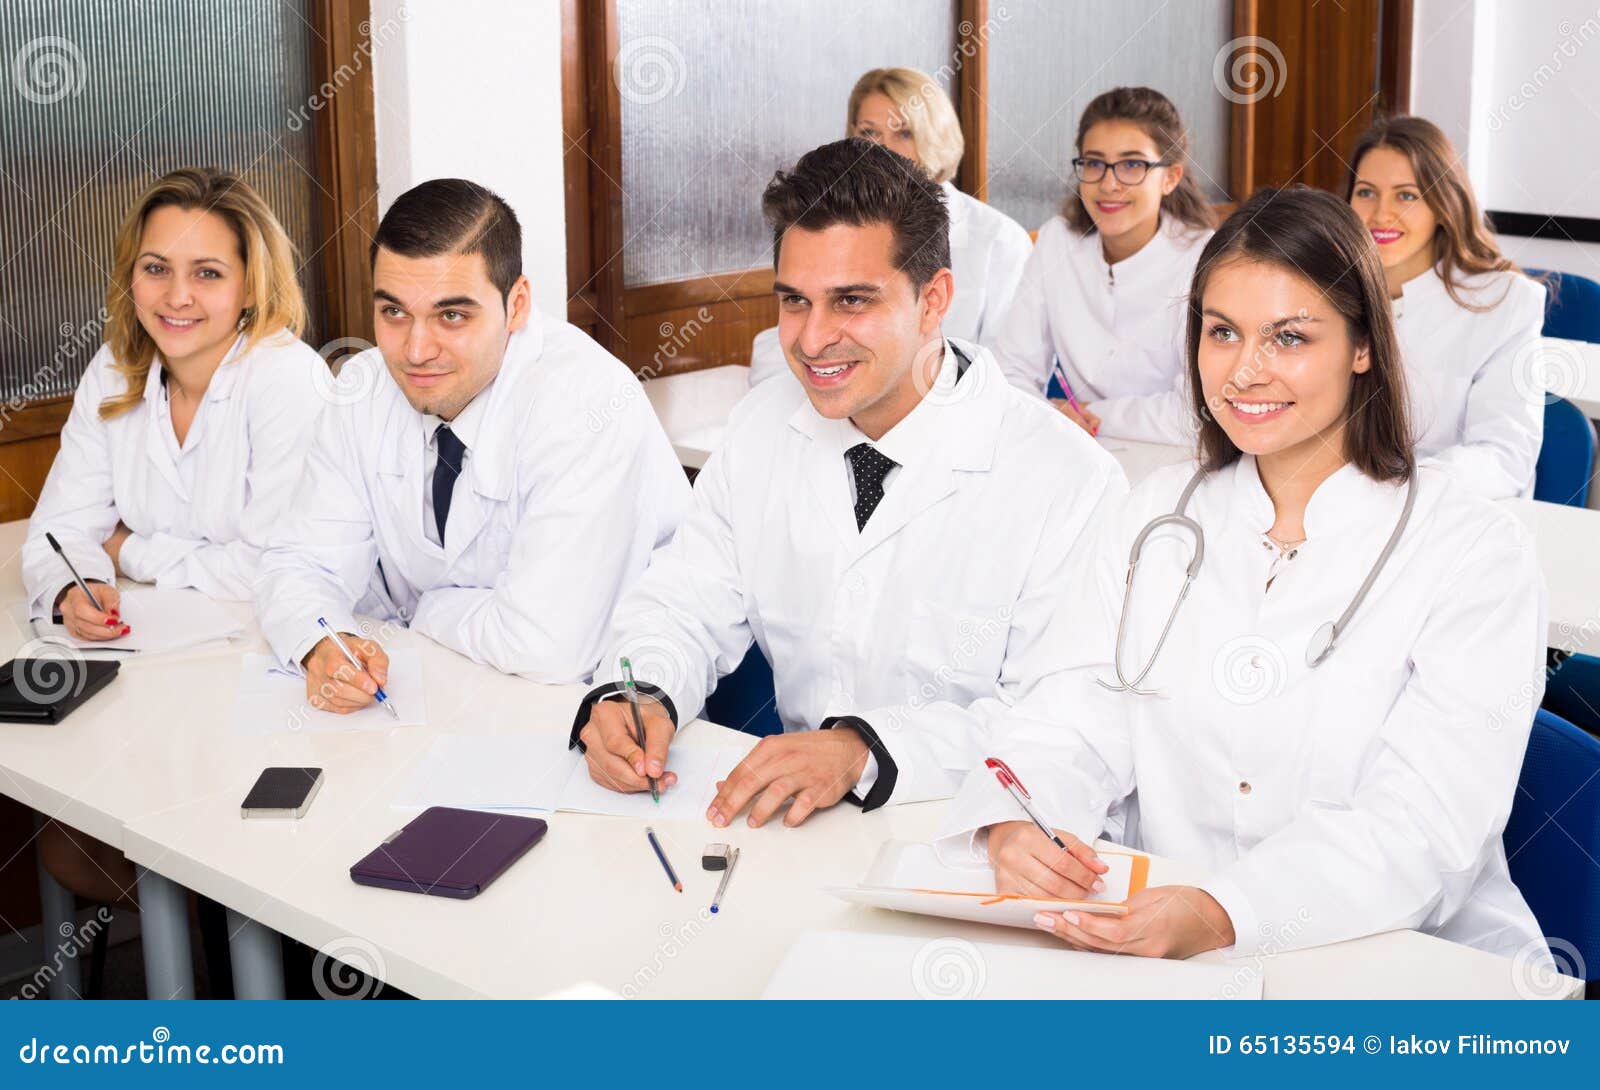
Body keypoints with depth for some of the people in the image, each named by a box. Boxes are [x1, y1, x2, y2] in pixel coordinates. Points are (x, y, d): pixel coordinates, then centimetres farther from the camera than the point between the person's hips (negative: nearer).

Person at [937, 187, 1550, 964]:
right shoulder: (1155, 517, 11)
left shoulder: (1477, 555, -4)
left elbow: (1420, 828, -15)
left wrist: (1219, 916, -33)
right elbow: (1072, 725, 2)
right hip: (1157, 951, 5)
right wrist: (1015, 829, -23)